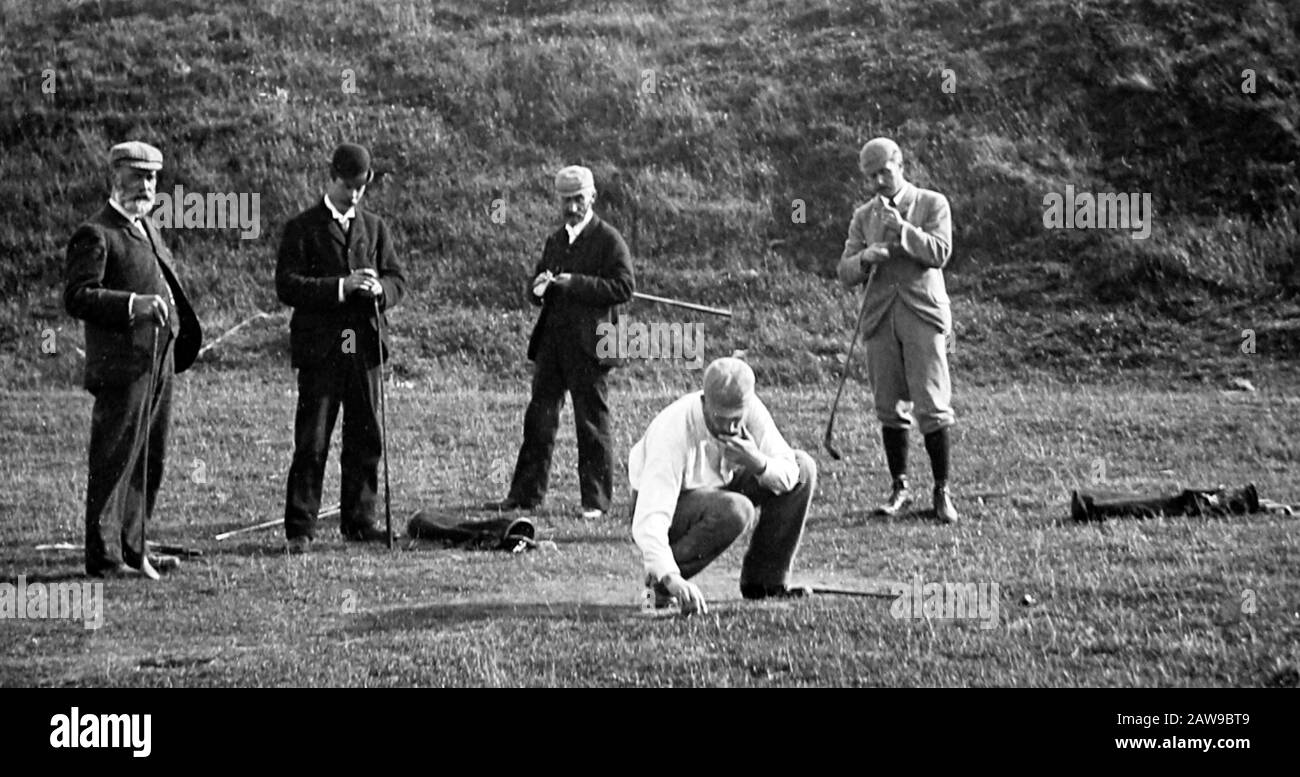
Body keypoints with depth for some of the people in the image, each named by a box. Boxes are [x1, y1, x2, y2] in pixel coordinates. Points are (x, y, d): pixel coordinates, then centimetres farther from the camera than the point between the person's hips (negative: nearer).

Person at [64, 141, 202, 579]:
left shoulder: (148, 229, 20)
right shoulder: (95, 235, -8)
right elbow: (76, 298, -18)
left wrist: (181, 328, 17)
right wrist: (134, 304, -27)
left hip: (159, 363, 9)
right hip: (122, 366, -9)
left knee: (150, 462, 10)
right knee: (114, 462, -6)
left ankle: (131, 551, 17)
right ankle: (104, 559, -2)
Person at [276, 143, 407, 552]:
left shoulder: (374, 227, 16)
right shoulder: (302, 228, 1)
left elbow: (397, 279, 12)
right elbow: (287, 285, -9)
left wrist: (380, 289, -11)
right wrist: (340, 287, -19)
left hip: (365, 347, 4)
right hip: (320, 349, -4)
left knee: (366, 440, 6)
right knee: (311, 443, -4)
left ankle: (359, 520, 16)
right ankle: (300, 528, -1)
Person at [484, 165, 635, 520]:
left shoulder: (608, 240, -3)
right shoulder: (554, 241, 18)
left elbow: (624, 287, -13)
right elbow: (535, 292, 23)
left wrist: (575, 284, -18)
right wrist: (538, 288, -2)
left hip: (588, 345, -6)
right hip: (551, 341, 6)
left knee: (592, 424, 0)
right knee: (538, 420, 5)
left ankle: (596, 501, 5)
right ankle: (525, 494, 9)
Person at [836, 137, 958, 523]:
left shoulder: (932, 204, 6)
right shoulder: (864, 216, 14)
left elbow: (939, 253, -8)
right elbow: (846, 274, 9)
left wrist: (902, 228, -19)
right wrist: (864, 258, -13)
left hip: (923, 314, -3)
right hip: (880, 317, 3)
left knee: (932, 407, -9)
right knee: (889, 408, 4)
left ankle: (942, 492, -2)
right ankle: (899, 488, 13)